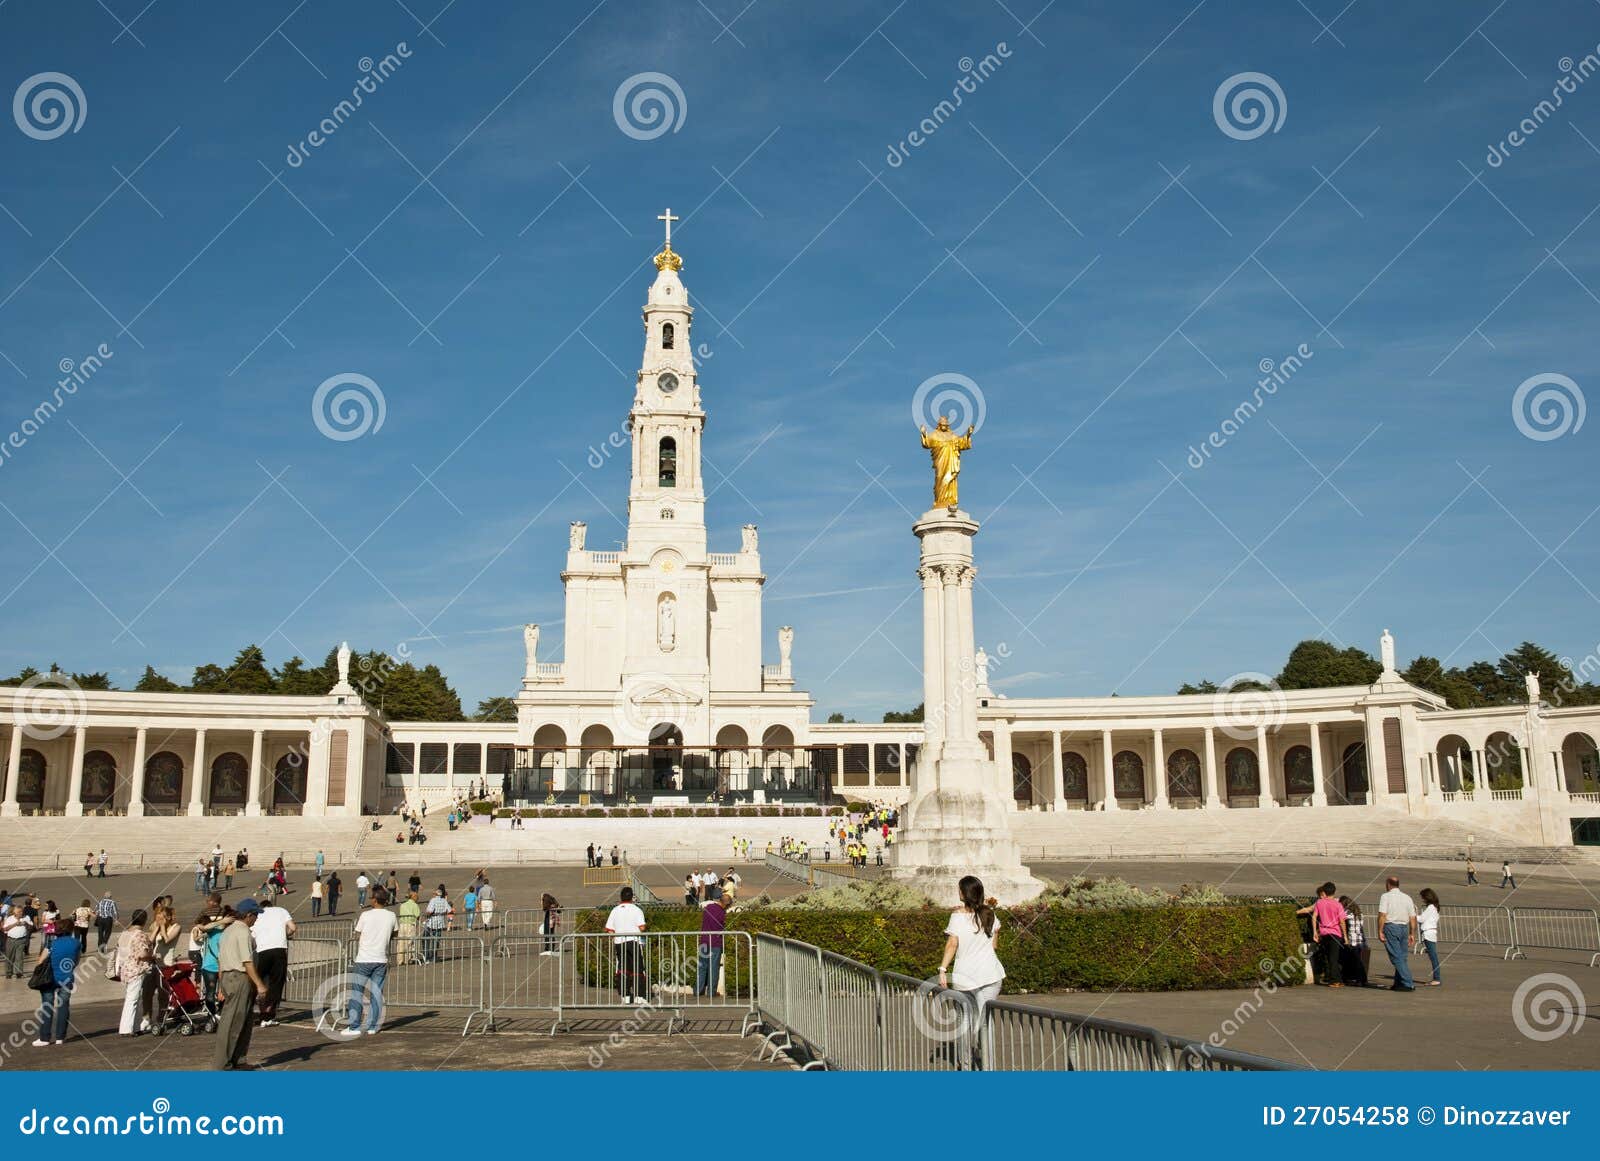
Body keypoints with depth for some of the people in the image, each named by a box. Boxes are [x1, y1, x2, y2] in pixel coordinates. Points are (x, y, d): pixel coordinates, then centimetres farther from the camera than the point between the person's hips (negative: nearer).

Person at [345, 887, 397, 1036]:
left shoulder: (365, 915, -9)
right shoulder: (391, 916, 0)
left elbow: (357, 937, 0)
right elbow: (393, 935, 15)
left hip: (363, 959, -3)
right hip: (381, 960, 3)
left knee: (356, 993, 4)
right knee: (376, 993, 8)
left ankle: (354, 1027, 1)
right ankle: (372, 1027, 7)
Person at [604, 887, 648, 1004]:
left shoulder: (615, 910, 7)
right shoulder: (636, 910, -3)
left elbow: (610, 929, 5)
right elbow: (642, 927, -11)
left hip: (619, 942, 3)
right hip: (634, 941, -3)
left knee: (622, 970, 9)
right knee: (637, 969, 1)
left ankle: (625, 995, 7)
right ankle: (638, 995, -4)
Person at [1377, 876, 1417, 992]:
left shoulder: (1385, 896, -3)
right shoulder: (1407, 898, 13)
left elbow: (1382, 915, -13)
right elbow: (1413, 918, 11)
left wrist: (1380, 931, -11)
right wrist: (1412, 934, 16)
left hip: (1391, 927, -6)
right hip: (1404, 927, 6)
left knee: (1397, 958, -5)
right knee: (1402, 957, 13)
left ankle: (1408, 984, -10)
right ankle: (1398, 983, 16)